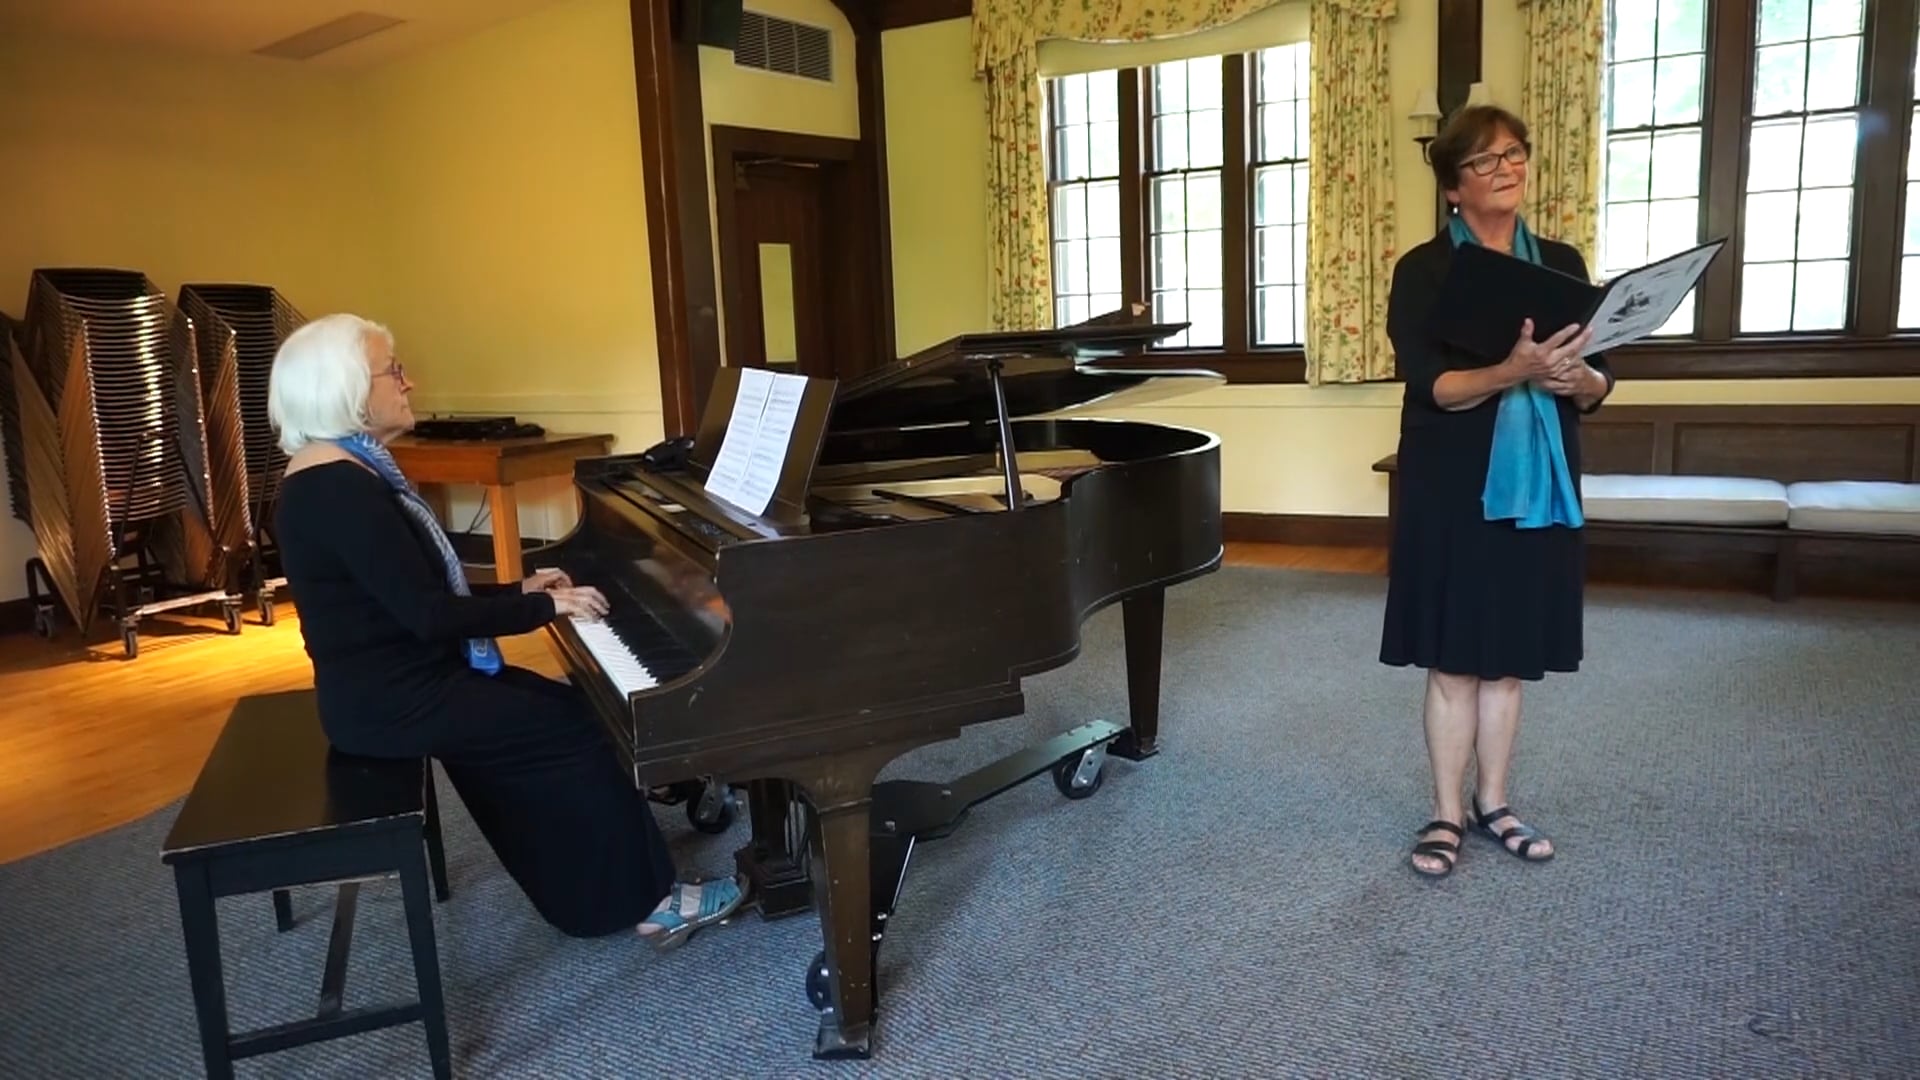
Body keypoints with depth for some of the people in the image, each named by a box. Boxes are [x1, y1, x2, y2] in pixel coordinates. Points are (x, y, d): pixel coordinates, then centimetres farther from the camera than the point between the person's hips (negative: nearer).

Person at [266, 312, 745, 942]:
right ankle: (648, 900, 6)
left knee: (569, 708, 10)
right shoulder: (338, 490, -22)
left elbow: (418, 595, 16)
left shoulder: (343, 472, 11)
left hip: (397, 679, 10)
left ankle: (597, 893, 17)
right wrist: (544, 608, -15)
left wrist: (519, 591, 11)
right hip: (393, 699, -10)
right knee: (585, 729, -7)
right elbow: (428, 616, -25)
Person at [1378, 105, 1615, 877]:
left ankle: (1494, 804, 24)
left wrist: (1577, 379, -15)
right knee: (1454, 660, 1)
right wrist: (1514, 371, -30)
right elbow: (1428, 385, -15)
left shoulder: (1561, 265, 10)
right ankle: (1447, 814, 13)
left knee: (1508, 658, 11)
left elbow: (1599, 384, 7)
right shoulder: (1423, 271, -3)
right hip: (1455, 489, -4)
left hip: (1541, 486, 4)